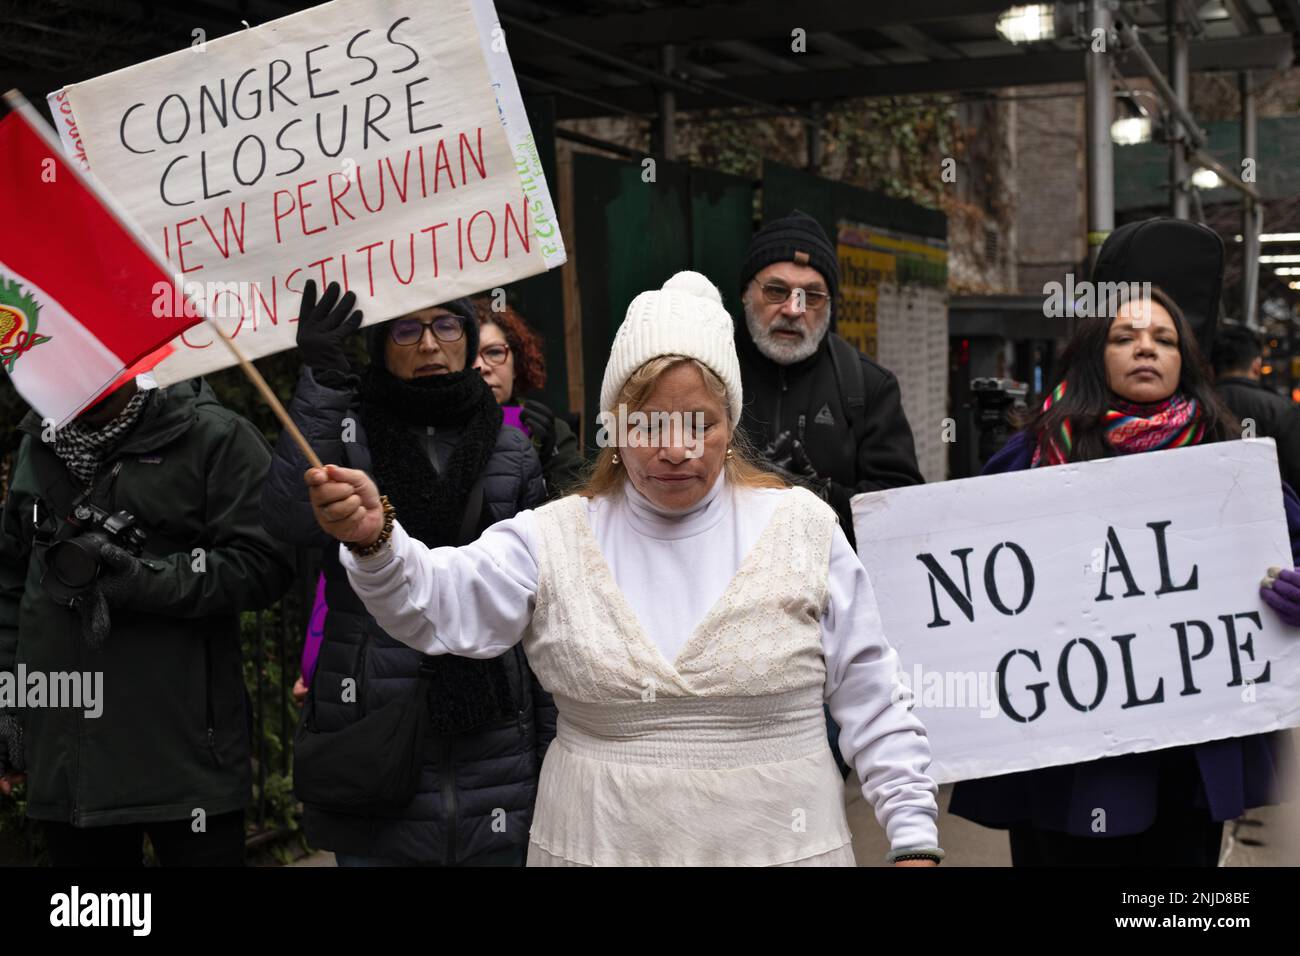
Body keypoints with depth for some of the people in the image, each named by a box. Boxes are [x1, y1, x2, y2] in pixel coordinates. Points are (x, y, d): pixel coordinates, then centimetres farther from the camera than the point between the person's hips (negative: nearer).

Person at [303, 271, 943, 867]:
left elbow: (869, 699, 2)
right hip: (596, 842, 1)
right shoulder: (556, 539, 0)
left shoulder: (803, 528, 0)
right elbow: (440, 602, -16)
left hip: (781, 844, 0)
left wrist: (913, 841, -2)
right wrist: (375, 540, -36)